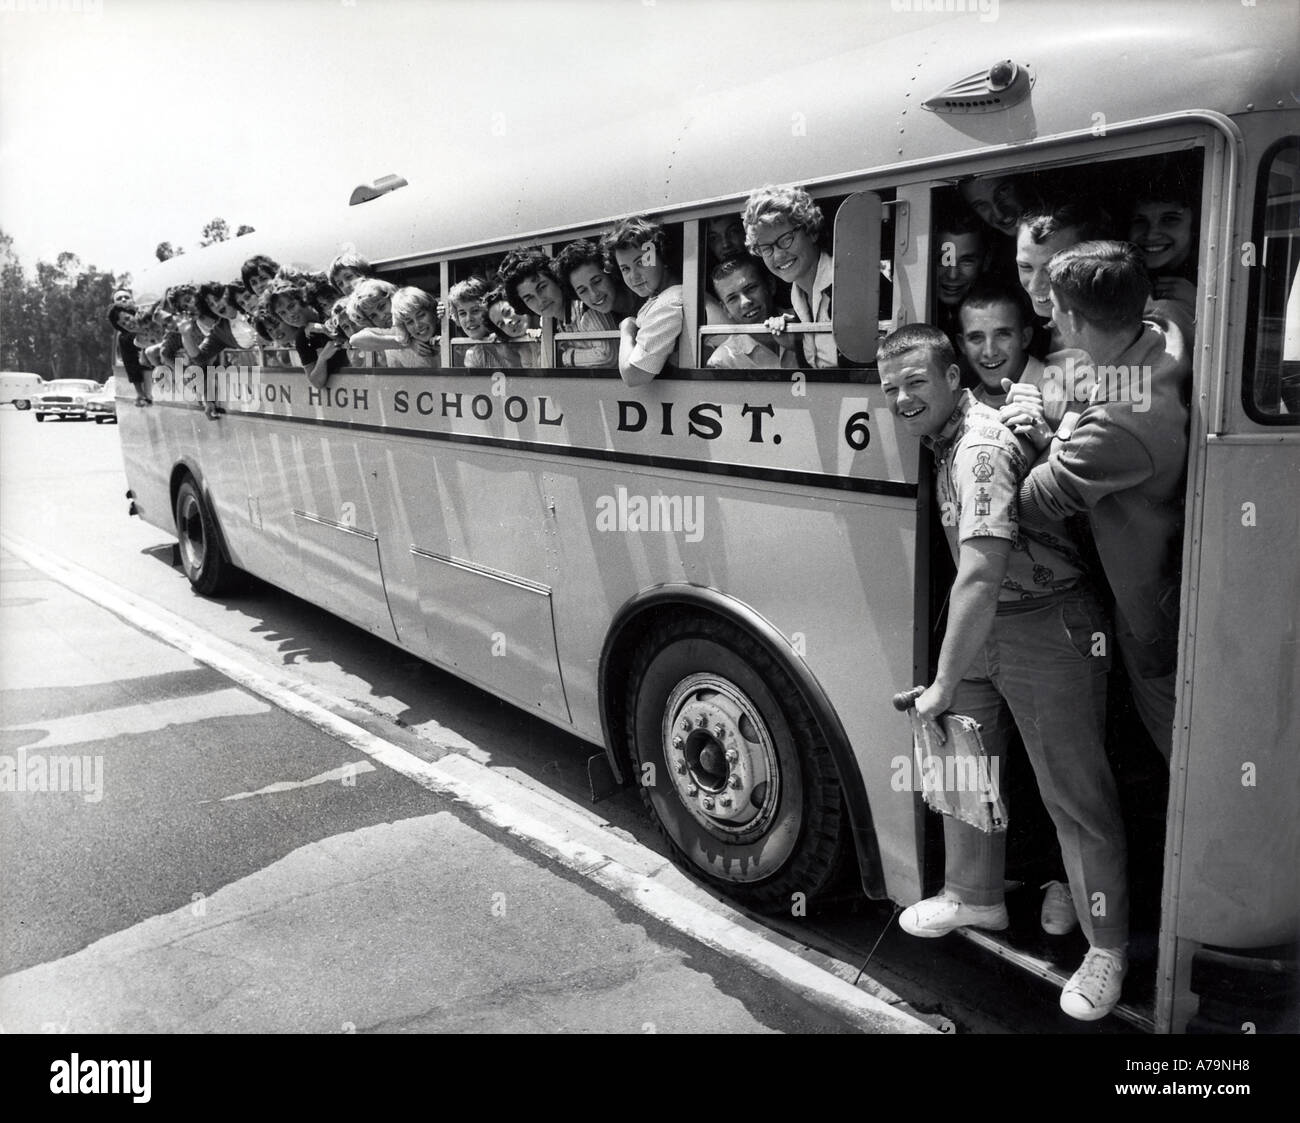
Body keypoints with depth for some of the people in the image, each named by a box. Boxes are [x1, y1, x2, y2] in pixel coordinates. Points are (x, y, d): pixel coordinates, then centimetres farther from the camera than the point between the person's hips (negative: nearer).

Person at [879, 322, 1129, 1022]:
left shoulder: (981, 449, -24)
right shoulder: (944, 440, 7)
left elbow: (979, 576, -33)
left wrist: (943, 686, -27)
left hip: (1049, 628, -10)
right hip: (981, 625, 10)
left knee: (1073, 792, 1)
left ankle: (1107, 949, 19)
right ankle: (975, 895, 40)